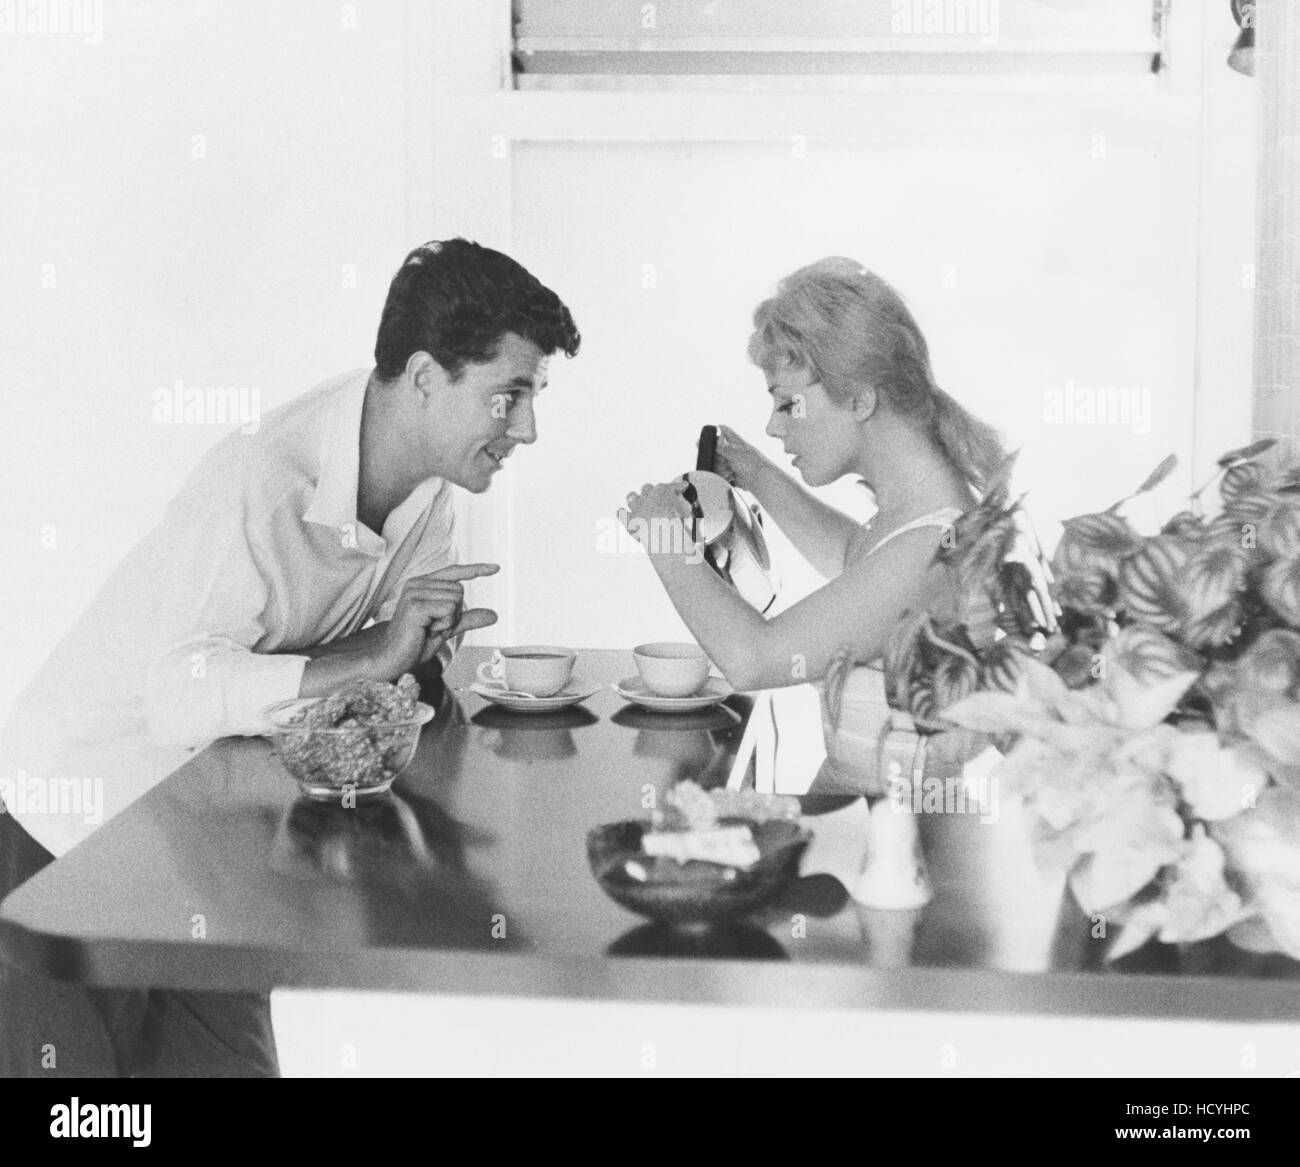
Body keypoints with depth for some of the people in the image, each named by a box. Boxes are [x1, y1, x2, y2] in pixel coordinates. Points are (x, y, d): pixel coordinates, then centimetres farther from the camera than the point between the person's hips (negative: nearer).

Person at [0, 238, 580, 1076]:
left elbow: (413, 656, 2)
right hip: (75, 822, -7)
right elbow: (180, 697, -38)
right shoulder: (265, 480, -32)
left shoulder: (426, 472, -6)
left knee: (230, 1057, 13)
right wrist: (373, 656, -37)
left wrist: (427, 640, -20)